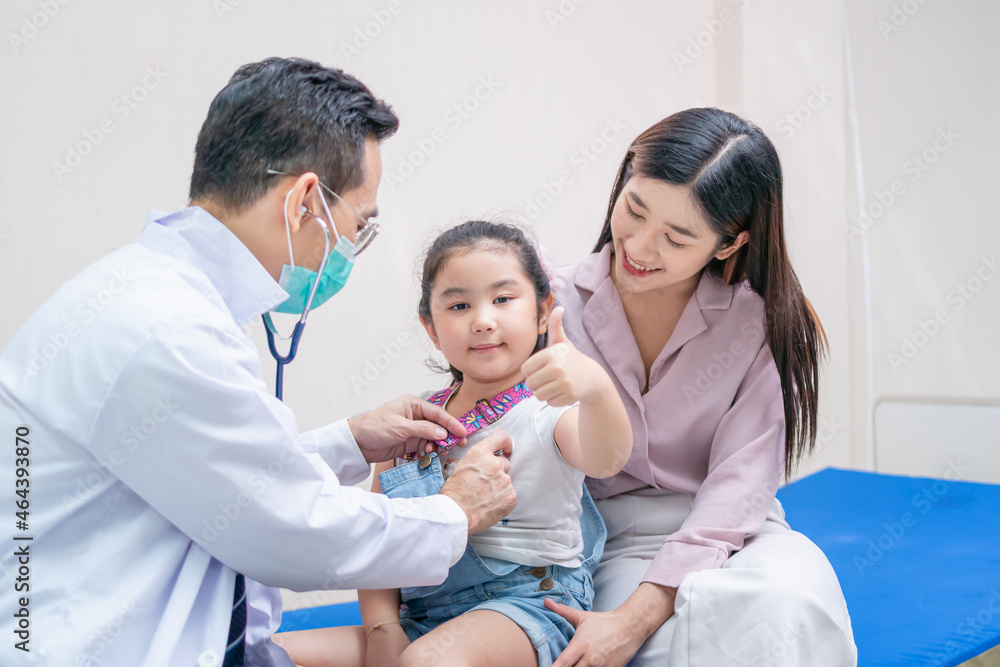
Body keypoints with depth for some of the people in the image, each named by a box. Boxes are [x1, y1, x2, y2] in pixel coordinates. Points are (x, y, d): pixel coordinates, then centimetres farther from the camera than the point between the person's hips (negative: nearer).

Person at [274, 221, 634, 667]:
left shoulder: (549, 410, -4)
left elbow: (606, 461, -27)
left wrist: (596, 385, -49)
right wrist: (383, 628, -5)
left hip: (528, 602, -5)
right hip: (422, 618, 5)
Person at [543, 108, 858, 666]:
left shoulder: (764, 324, -4)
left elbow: (739, 486, -12)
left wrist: (636, 616, -22)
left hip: (731, 542, 1)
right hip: (611, 549, -1)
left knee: (790, 603, -34)